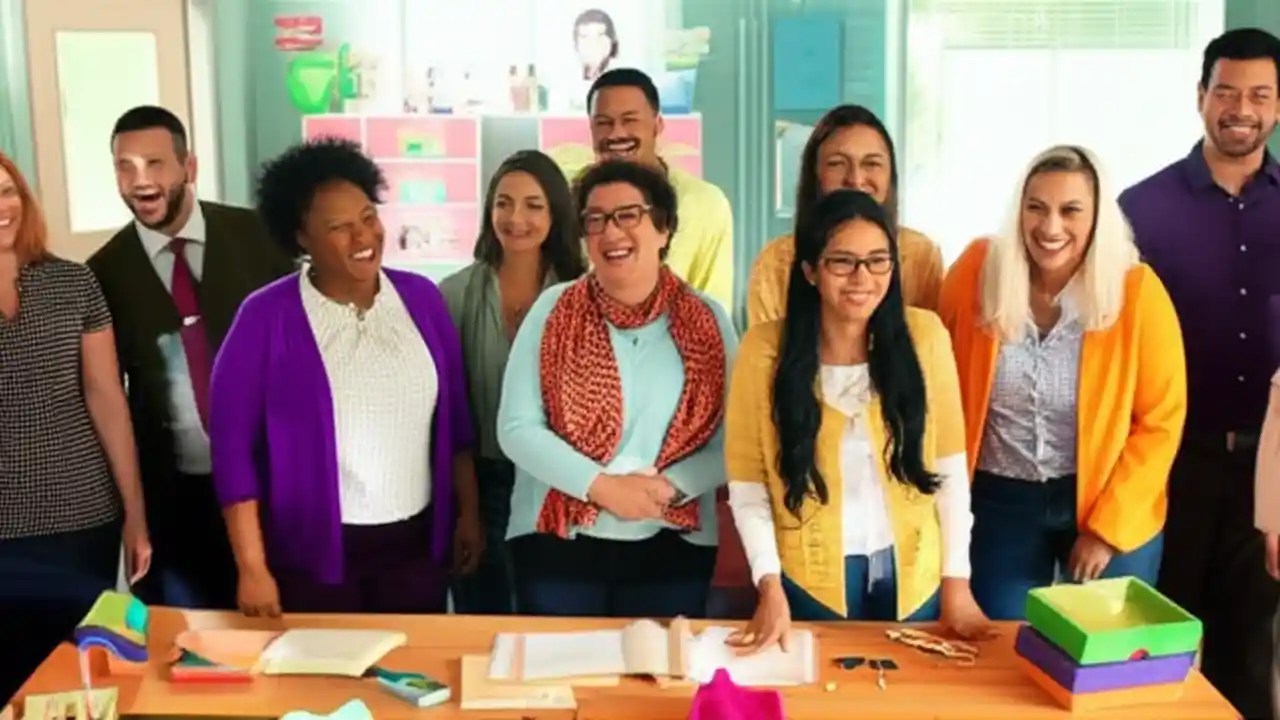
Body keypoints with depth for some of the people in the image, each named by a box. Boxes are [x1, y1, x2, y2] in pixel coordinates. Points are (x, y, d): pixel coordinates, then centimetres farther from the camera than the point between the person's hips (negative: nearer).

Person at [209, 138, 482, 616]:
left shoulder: (421, 298, 1)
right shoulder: (266, 317, -10)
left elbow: (454, 419, 9)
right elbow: (232, 443, -9)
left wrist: (468, 512, 9)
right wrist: (252, 567, -11)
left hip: (416, 544, 3)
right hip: (311, 552, -3)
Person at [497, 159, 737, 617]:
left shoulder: (708, 321, 1)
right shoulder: (552, 311, -1)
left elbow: (732, 441, -2)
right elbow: (517, 428, -6)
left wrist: (671, 488, -18)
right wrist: (602, 487, -16)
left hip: (672, 547, 1)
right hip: (557, 542, 0)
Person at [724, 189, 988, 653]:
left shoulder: (923, 335, -8)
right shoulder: (766, 349, -11)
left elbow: (949, 465, -2)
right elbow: (746, 482, -7)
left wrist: (957, 580, -2)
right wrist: (769, 586, -13)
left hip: (913, 574, 1)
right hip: (810, 579, -1)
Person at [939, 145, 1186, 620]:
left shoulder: (1137, 291, -14)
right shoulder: (977, 270, -11)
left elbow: (1161, 420, -8)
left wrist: (1106, 526, -10)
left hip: (1111, 505, -1)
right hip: (999, 501, 1)